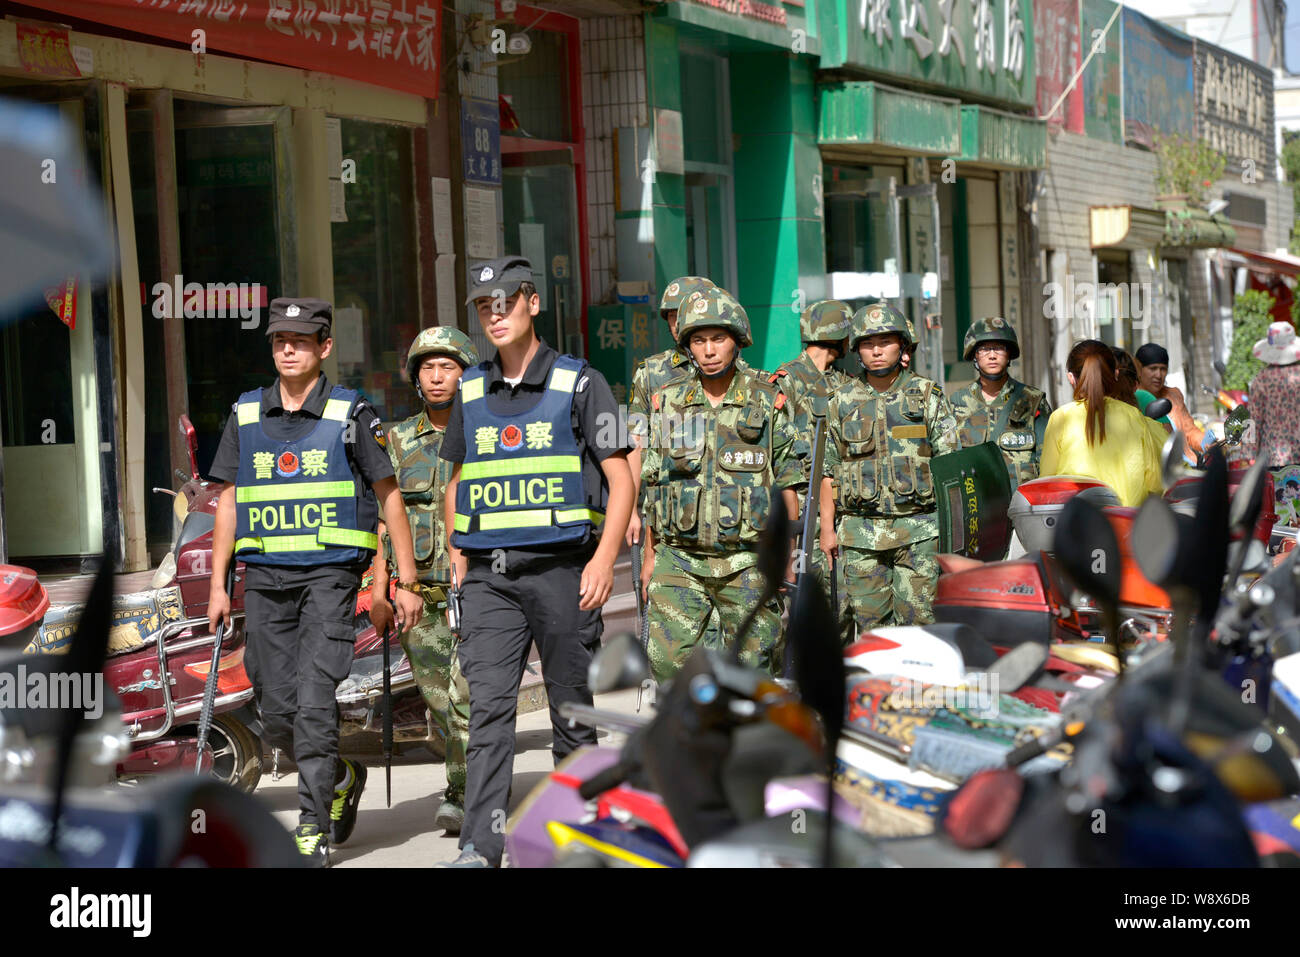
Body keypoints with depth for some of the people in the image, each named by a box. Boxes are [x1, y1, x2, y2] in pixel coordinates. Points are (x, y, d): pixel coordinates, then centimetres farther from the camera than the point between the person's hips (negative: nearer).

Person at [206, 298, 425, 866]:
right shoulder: (246, 415, 11)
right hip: (265, 574, 4)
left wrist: (406, 583, -1)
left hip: (330, 571, -4)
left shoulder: (351, 415, 0)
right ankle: (341, 777, 31)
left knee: (314, 701, -15)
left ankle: (313, 829, -8)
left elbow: (389, 497, 3)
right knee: (276, 715, 4)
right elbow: (228, 503, 14)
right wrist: (217, 585, 8)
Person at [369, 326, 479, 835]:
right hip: (419, 592, 3)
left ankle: (461, 796, -10)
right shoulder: (399, 441, 10)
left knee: (468, 694, -16)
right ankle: (477, 786, 21)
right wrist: (378, 592, 2)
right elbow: (383, 520, 9)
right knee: (439, 700, 6)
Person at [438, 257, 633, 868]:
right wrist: (457, 553, 13)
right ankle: (480, 849, -12)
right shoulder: (470, 391, 13)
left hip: (561, 566, -3)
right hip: (488, 574, 3)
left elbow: (620, 480, -2)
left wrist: (604, 559, -13)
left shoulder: (578, 384, 1)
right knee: (488, 708, -7)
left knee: (570, 704, 5)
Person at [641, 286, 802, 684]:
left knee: (752, 667, 1)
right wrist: (651, 553, 9)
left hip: (749, 562, -1)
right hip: (680, 560, 1)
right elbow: (652, 483, 11)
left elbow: (788, 484, 5)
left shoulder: (769, 403, 1)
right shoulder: (667, 403, 6)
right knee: (669, 660, -10)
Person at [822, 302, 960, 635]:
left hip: (919, 530, -2)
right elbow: (829, 470, 12)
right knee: (870, 621, 3)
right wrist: (827, 527, 7)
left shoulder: (929, 396, 4)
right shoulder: (842, 402, 9)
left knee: (918, 619, -4)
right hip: (860, 532, 2)